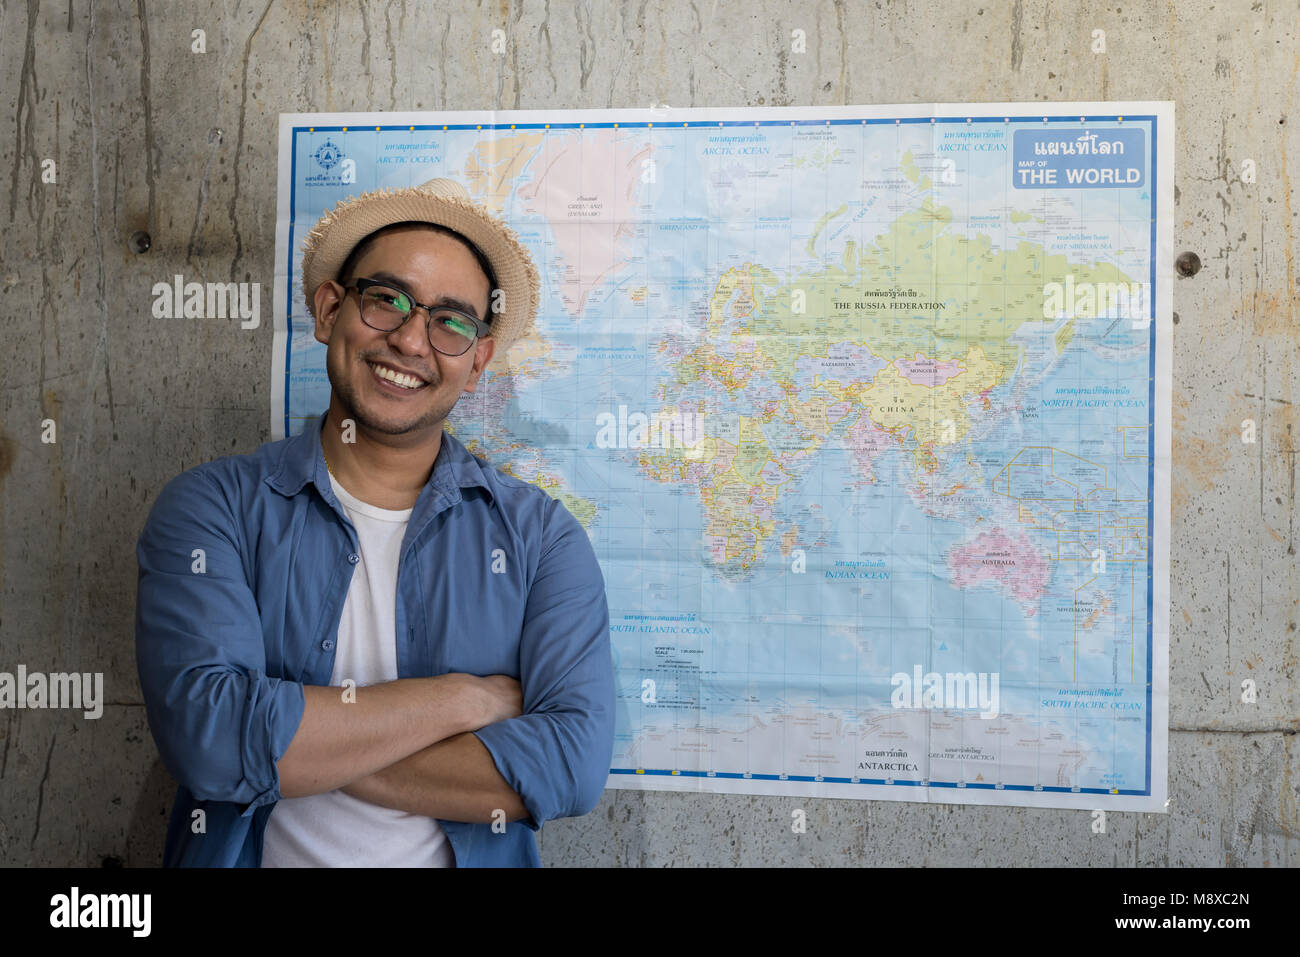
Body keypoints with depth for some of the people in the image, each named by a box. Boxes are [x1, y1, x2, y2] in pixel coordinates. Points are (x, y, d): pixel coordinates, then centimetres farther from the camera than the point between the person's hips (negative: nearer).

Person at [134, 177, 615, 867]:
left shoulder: (539, 534, 0)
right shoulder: (212, 508, -1)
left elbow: (575, 761, -11)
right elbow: (206, 732, -14)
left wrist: (304, 748, -14)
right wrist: (467, 697, -11)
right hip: (262, 856, 0)